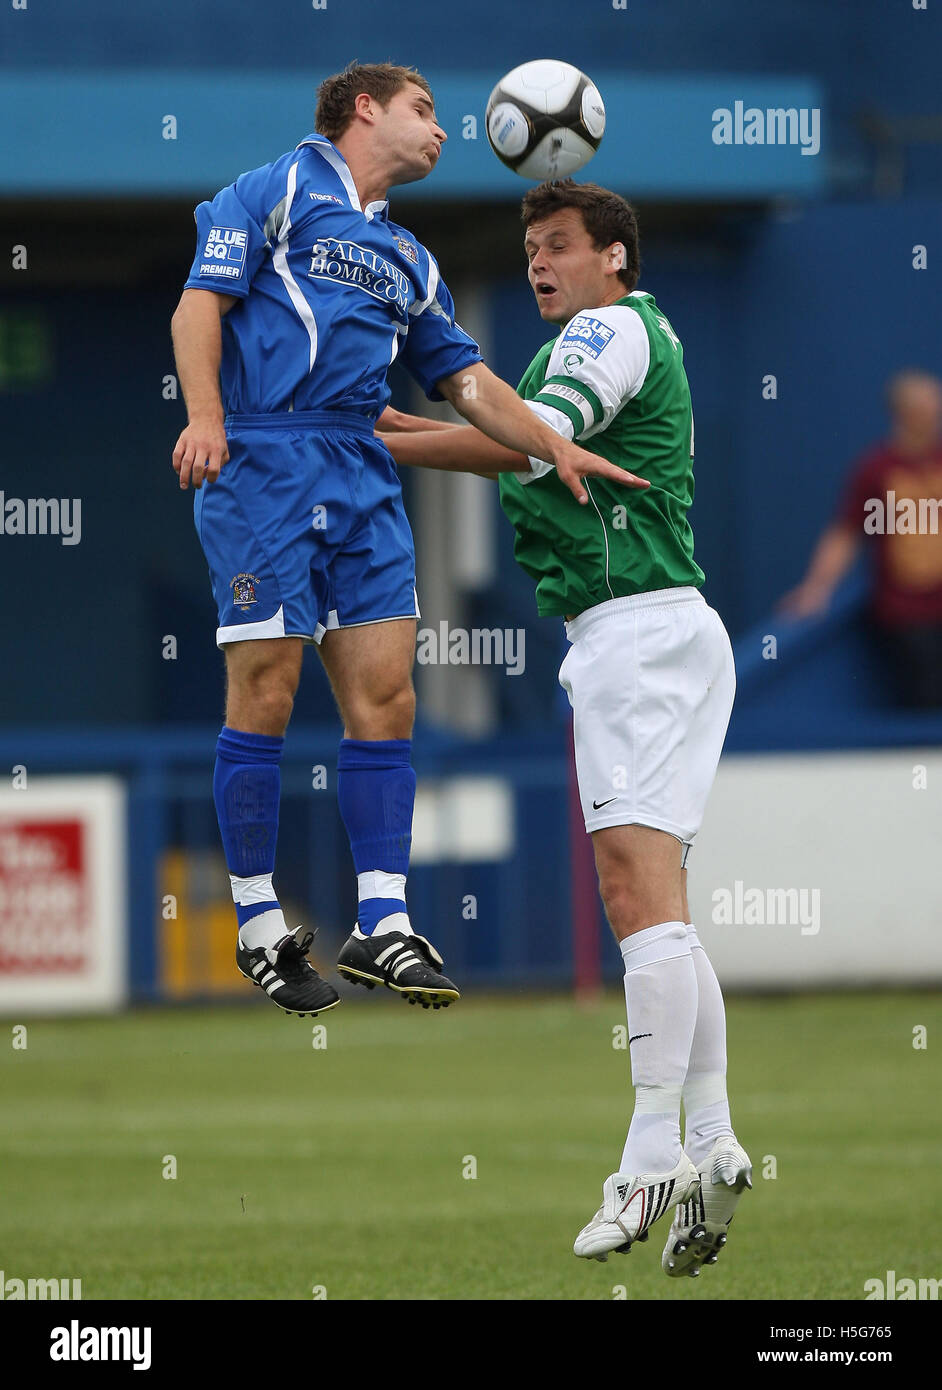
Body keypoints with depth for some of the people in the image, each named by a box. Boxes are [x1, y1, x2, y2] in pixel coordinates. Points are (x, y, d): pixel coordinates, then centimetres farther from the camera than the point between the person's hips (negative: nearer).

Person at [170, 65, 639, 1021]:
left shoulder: (405, 259, 26)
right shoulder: (275, 193, 6)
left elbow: (463, 378, 25)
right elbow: (201, 303, -3)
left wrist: (555, 447, 12)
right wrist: (204, 414, -18)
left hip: (363, 475, 7)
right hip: (263, 460, -7)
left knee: (384, 694, -3)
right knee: (265, 694, -7)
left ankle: (381, 926, -4)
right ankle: (260, 926, 1)